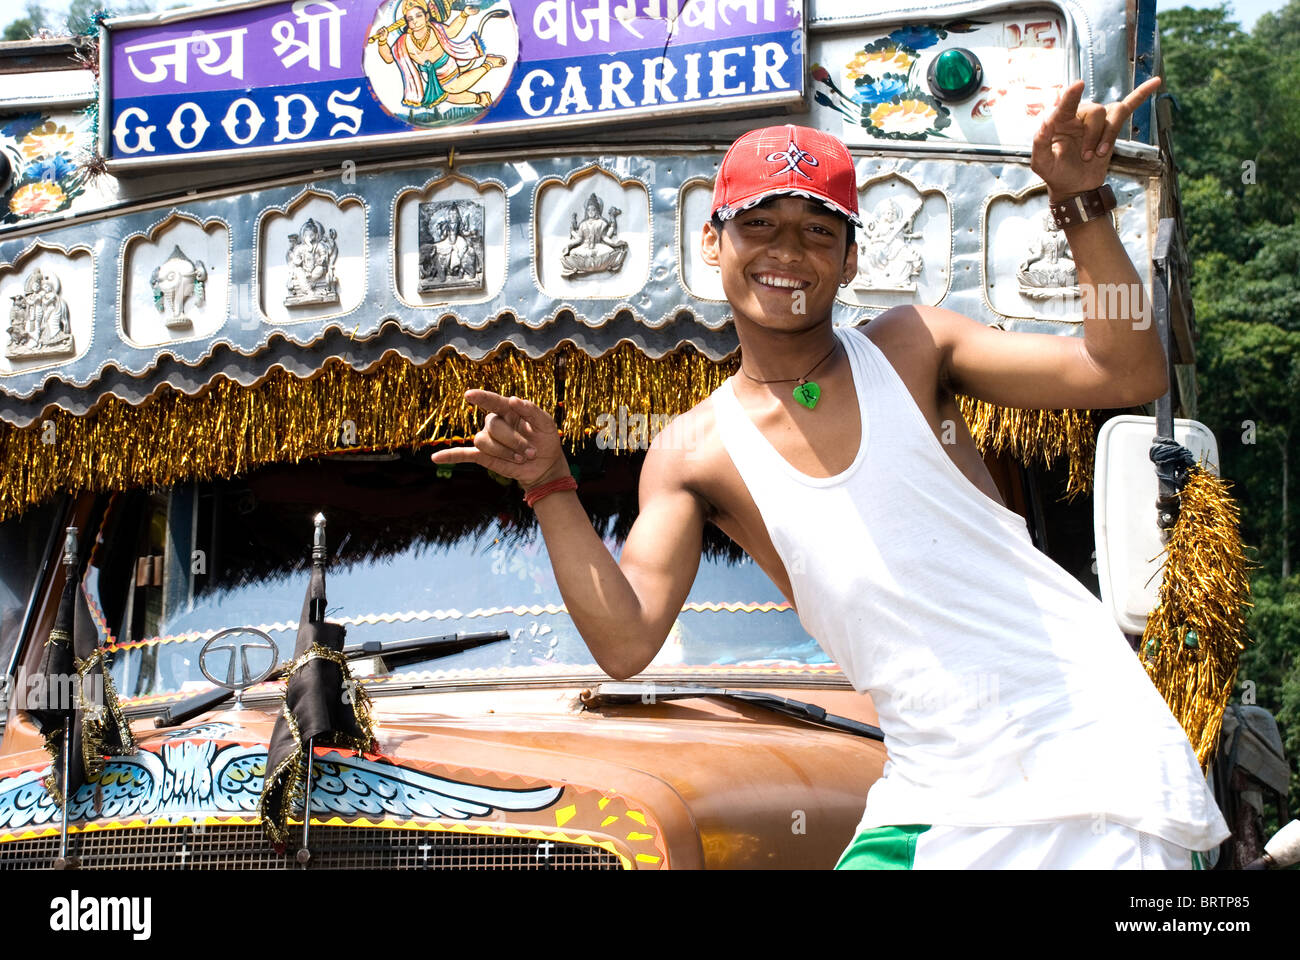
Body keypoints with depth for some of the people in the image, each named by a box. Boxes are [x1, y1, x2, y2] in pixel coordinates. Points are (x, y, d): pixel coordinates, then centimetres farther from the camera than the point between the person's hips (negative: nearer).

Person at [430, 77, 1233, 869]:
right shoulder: (691, 457, 3)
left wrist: (1080, 204, -17)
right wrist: (550, 487, -15)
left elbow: (1129, 376, -7)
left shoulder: (911, 348, 1)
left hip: (1093, 744, -2)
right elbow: (625, 642, -7)